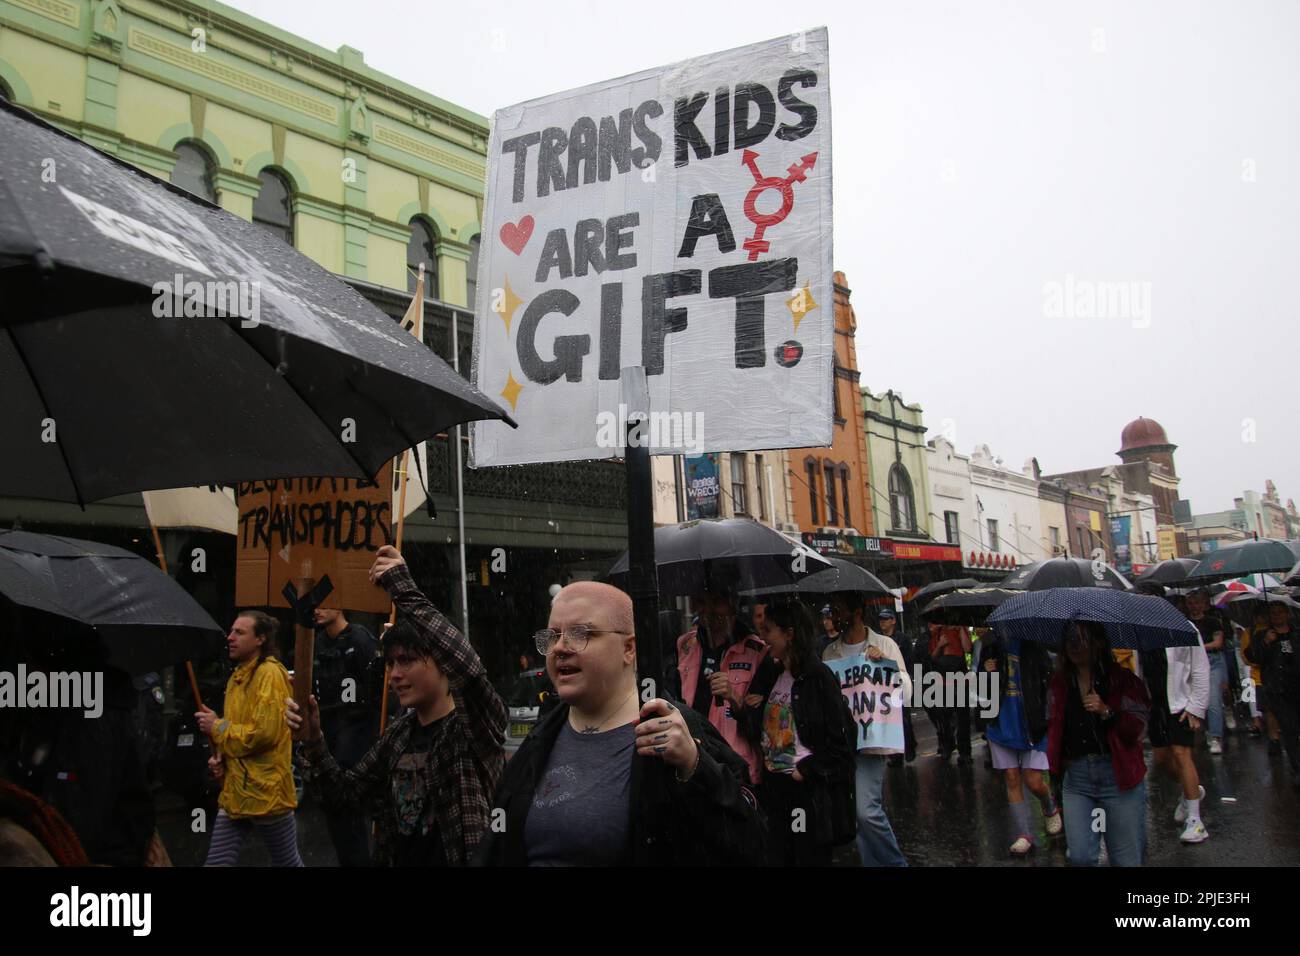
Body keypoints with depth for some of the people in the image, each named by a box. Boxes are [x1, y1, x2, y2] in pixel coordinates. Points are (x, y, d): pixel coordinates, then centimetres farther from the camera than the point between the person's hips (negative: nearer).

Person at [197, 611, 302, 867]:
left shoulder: (269, 673, -15)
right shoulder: (238, 675, 13)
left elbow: (264, 732, -23)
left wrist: (217, 727, -12)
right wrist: (219, 755, 3)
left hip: (266, 792, -8)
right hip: (235, 790, 8)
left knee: (287, 862, 8)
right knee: (217, 862, 7)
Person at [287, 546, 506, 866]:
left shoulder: (475, 725, -17)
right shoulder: (398, 734, 4)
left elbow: (468, 667, -37)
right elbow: (347, 793, 7)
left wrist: (404, 590, -35)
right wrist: (313, 742, -10)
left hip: (463, 860, -6)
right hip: (397, 859, 6)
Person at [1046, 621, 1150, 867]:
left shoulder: (1121, 680, -2)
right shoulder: (1059, 684, 8)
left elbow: (1138, 730, -7)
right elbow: (1053, 729, 20)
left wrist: (1106, 712, -20)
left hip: (1118, 776, -2)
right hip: (1076, 776, 2)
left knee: (1126, 859, 6)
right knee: (1080, 857, -7)